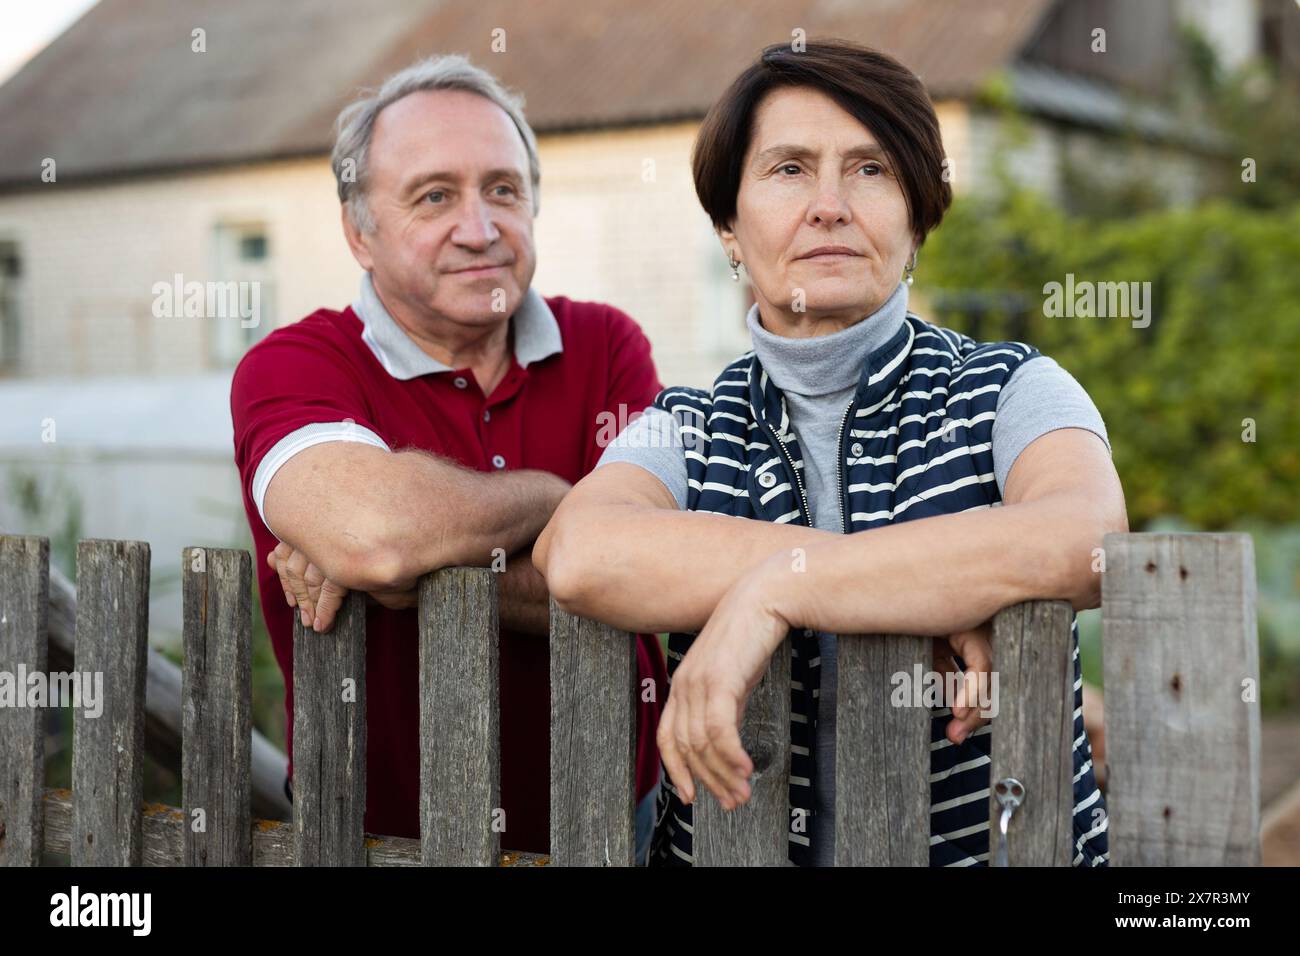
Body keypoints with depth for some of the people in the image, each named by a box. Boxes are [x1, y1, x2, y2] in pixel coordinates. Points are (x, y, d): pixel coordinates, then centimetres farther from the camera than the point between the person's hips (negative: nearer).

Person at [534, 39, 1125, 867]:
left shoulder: (1011, 393, 2)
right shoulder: (690, 430, 6)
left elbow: (1086, 542, -18)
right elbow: (578, 555, -15)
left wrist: (773, 589, -21)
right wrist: (930, 585, -18)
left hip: (990, 844, -2)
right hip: (725, 850, 2)